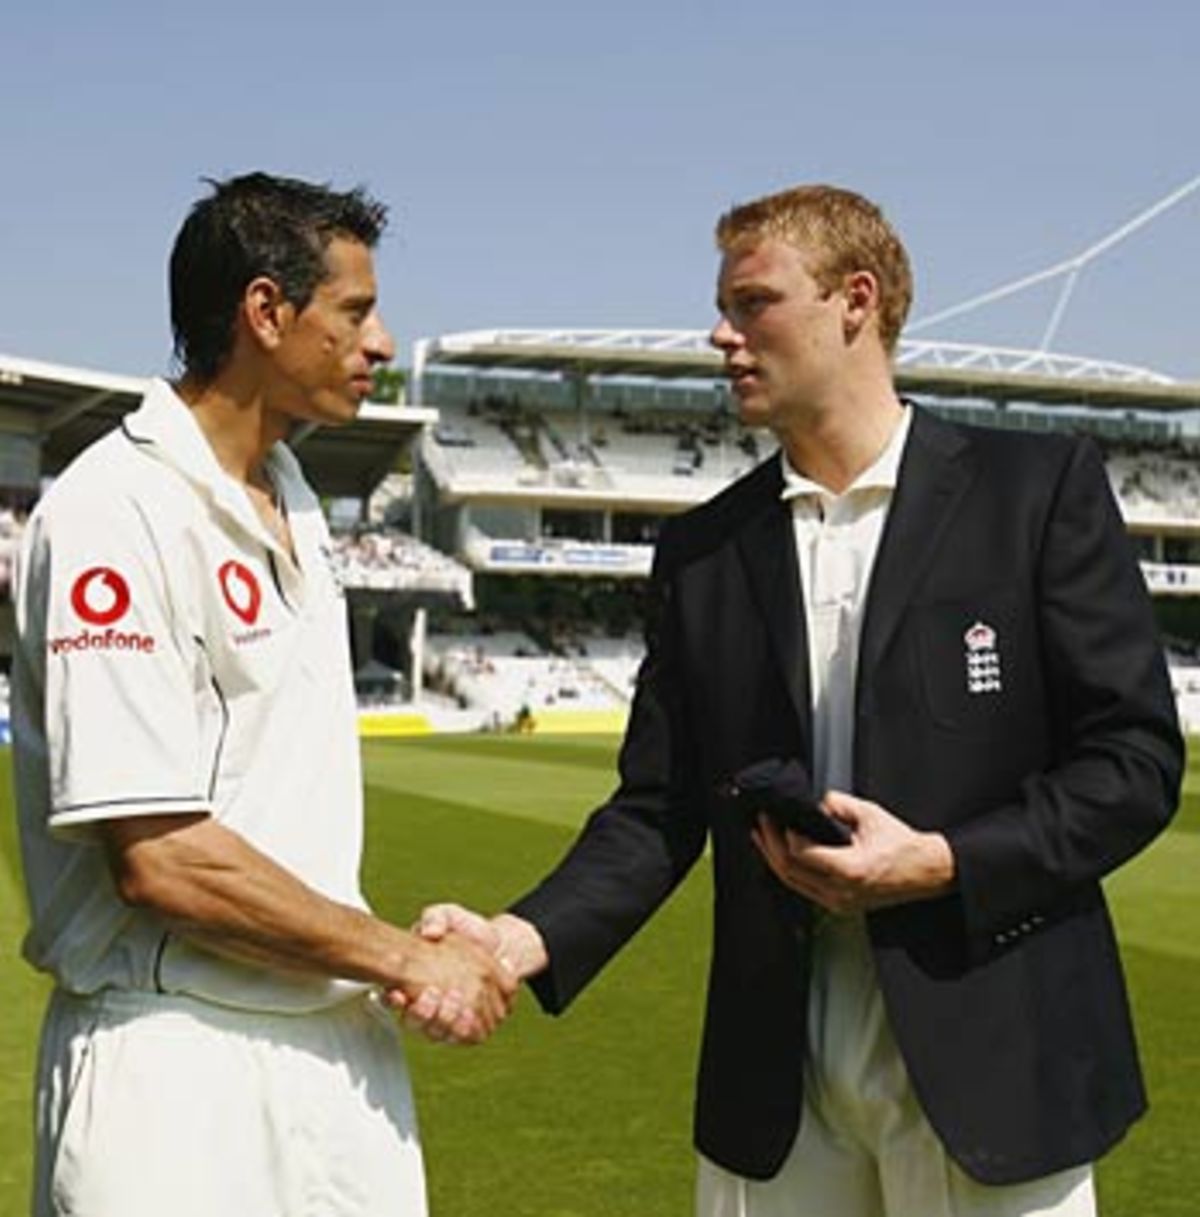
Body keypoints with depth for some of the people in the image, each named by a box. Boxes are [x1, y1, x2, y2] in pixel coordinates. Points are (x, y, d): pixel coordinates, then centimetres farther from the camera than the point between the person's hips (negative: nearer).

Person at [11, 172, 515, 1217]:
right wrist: (408, 959, -12)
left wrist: (407, 949, 4)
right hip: (176, 1068, -8)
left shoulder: (293, 502, 12)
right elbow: (159, 858, -21)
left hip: (338, 1040, 8)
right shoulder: (118, 512, -16)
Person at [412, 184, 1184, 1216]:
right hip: (773, 1070, 3)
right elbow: (659, 809, 6)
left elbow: (1136, 755, -4)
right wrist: (525, 939, -10)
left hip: (988, 1056, -3)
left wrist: (943, 864, -16)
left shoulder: (1037, 488, -3)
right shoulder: (703, 551, 7)